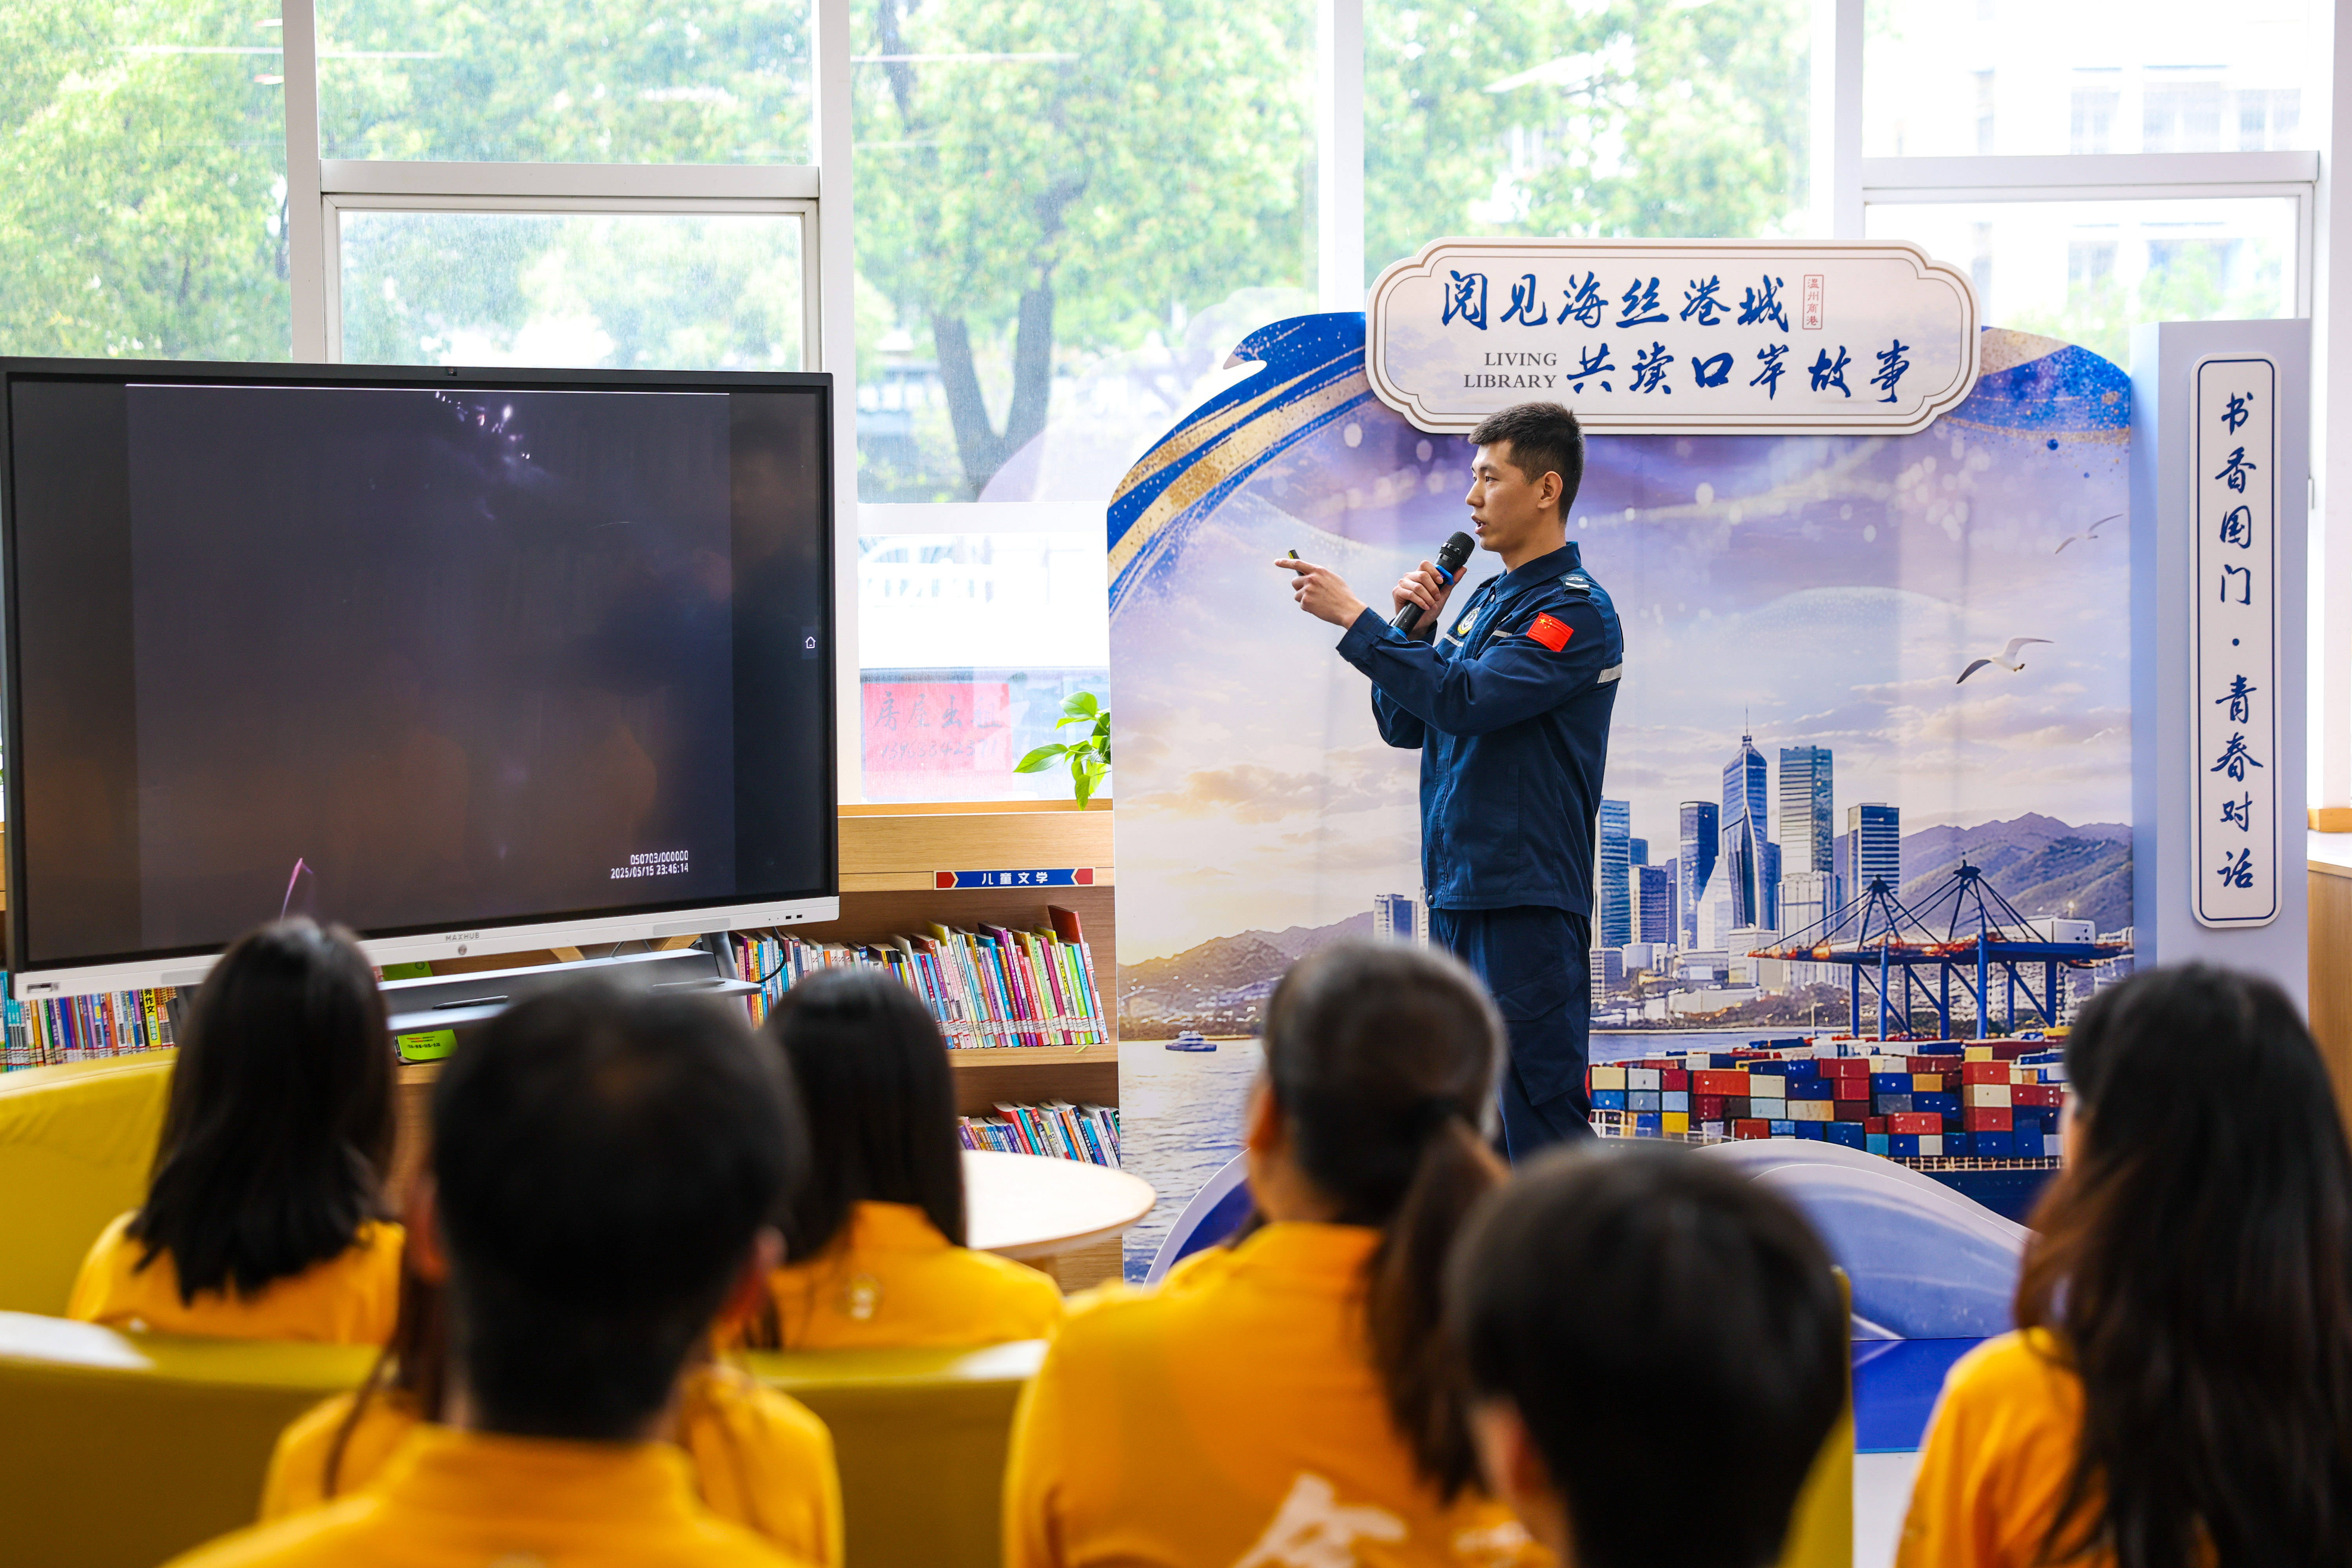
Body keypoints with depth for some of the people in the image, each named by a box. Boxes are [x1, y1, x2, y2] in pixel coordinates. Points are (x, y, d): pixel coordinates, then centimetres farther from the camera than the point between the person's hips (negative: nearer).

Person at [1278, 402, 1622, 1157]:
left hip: (1530, 903, -9)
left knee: (1541, 1119, -9)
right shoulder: (1483, 600, 17)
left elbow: (1467, 700, -23)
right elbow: (1403, 725, 16)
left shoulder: (1576, 610, -10)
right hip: (1456, 895, 9)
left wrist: (1353, 617, -19)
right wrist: (1415, 628, 0)